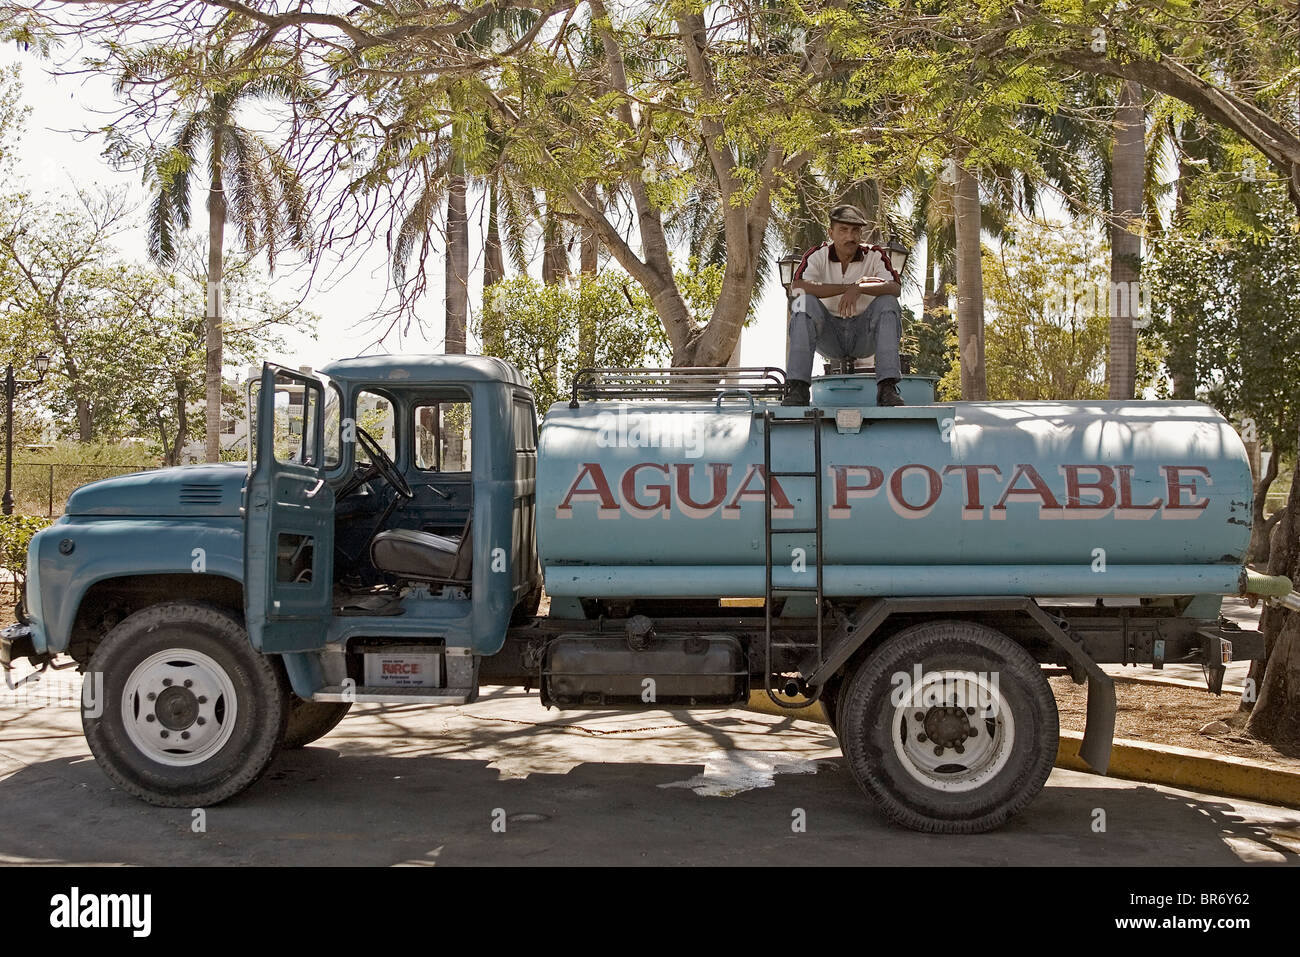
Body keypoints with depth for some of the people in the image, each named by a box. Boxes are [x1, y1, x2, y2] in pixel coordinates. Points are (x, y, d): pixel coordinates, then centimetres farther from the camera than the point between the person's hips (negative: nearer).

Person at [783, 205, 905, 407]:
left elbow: (895, 288, -20)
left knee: (888, 303, -25)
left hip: (864, 334, 0)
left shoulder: (875, 256, -2)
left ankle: (888, 387, -32)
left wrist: (859, 289, -38)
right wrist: (849, 287, -25)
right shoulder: (818, 256, -3)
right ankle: (797, 387, -33)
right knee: (804, 302, -26)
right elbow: (796, 287, -23)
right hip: (829, 336, 0)